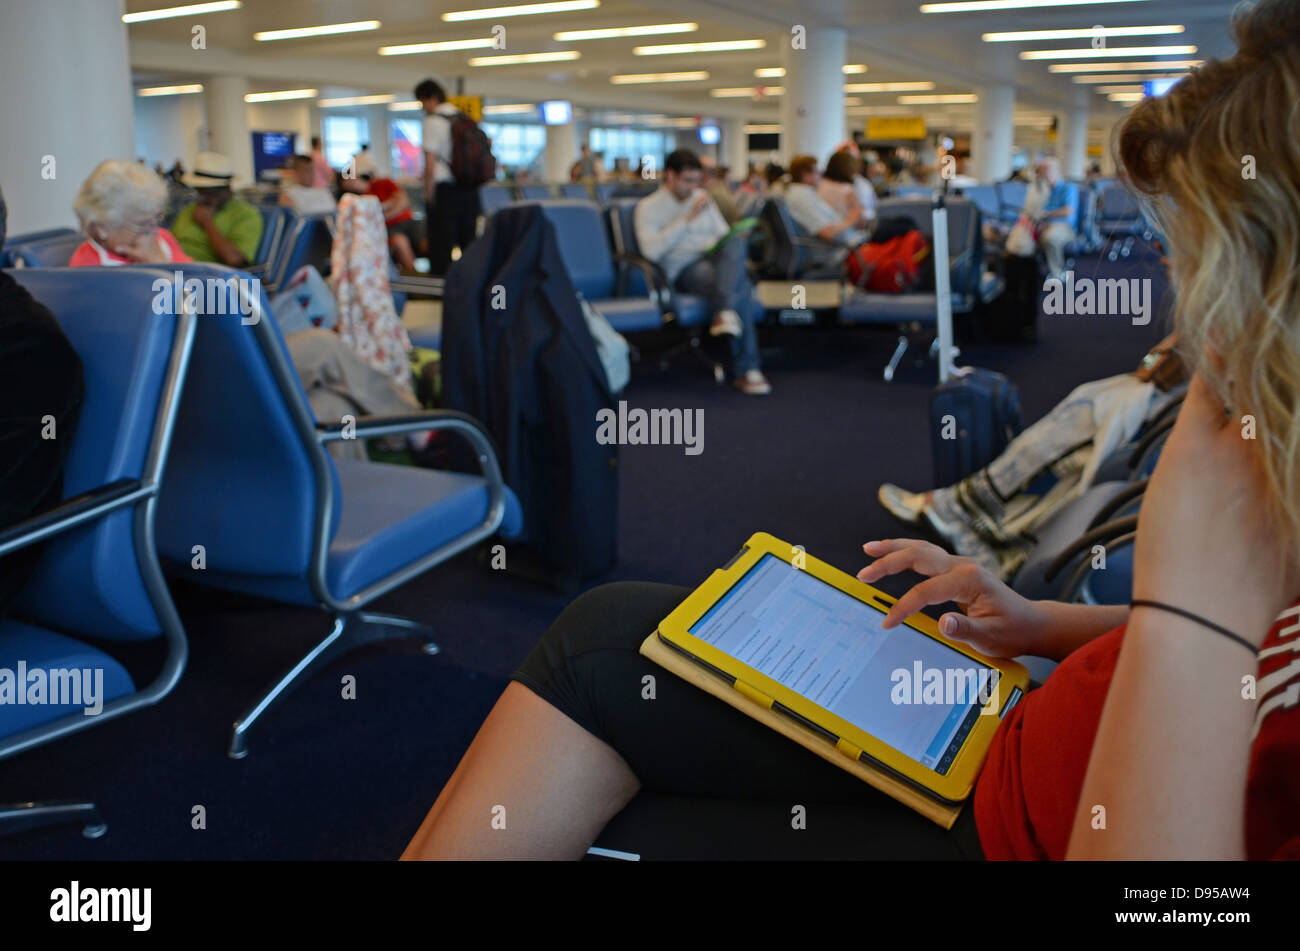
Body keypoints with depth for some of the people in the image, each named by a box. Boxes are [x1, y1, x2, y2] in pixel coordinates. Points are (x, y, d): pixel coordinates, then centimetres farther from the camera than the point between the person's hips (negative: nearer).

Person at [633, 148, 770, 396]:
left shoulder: (703, 199, 22)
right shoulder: (648, 208, 4)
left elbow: (725, 235, 24)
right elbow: (651, 250, -13)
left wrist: (733, 247, -3)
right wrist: (688, 219, -16)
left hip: (715, 260, 5)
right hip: (683, 270, -5)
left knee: (736, 243, -33)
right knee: (741, 287, -33)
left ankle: (724, 314, -48)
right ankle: (746, 369, -33)